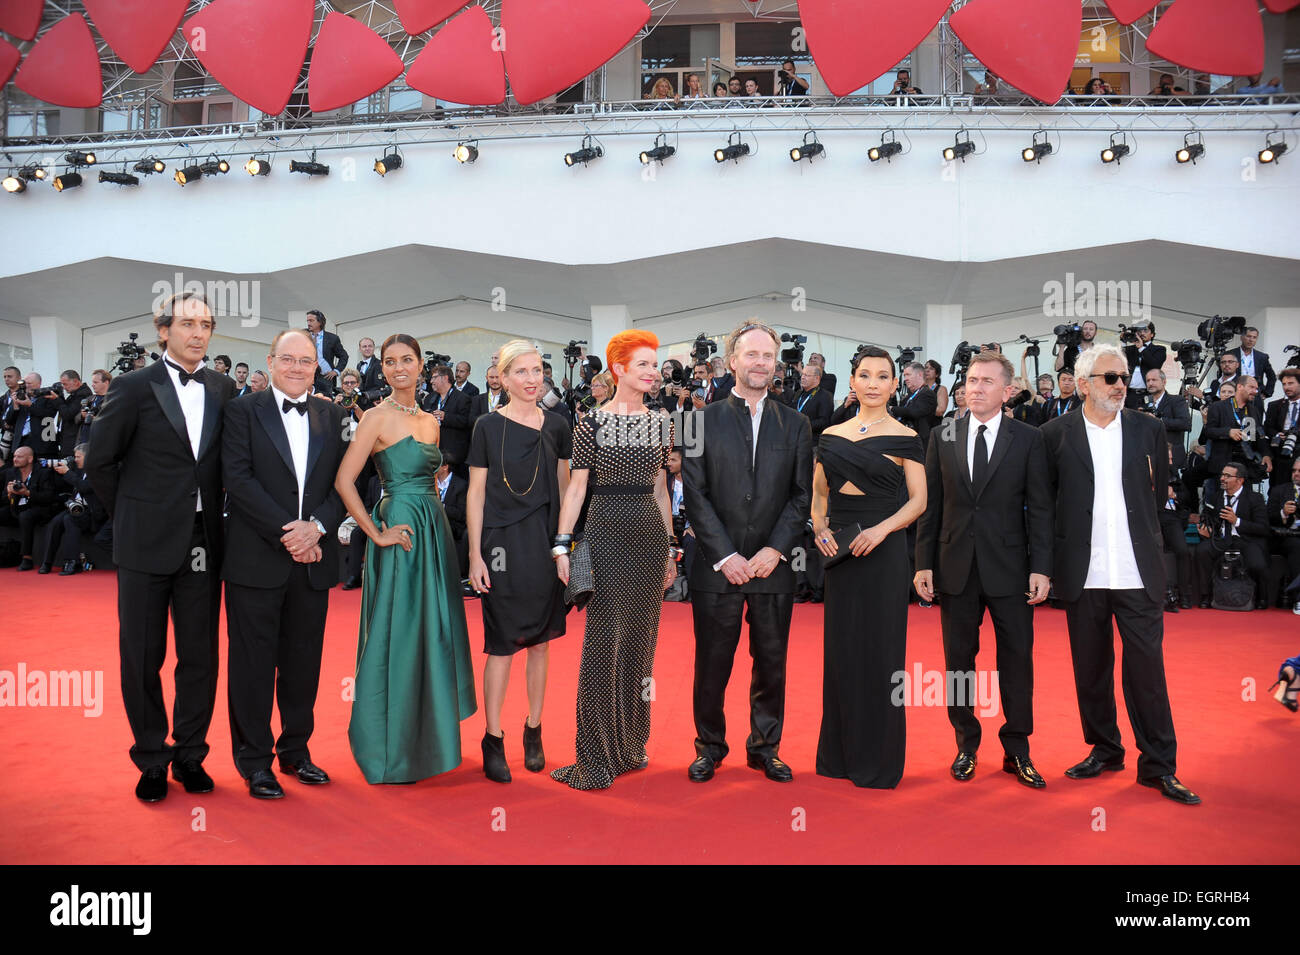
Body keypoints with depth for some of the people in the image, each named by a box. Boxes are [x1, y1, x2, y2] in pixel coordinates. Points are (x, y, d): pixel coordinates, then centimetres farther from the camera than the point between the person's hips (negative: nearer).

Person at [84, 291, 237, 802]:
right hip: (147, 545, -3)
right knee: (142, 658, 7)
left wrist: (209, 511, 6)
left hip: (203, 544, 3)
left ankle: (190, 754, 24)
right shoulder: (134, 387, -4)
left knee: (201, 656, 8)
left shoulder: (223, 389, 6)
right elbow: (98, 461, 1)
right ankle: (151, 760, 22)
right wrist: (130, 515, 4)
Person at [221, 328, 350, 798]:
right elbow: (238, 479, -10)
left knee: (304, 660, 11)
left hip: (313, 558, 4)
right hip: (257, 559, -3)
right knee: (253, 662, 4)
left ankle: (296, 751, 25)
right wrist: (285, 530, -15)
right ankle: (254, 761, 17)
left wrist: (317, 526, -11)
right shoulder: (244, 411, 0)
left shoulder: (332, 416, 10)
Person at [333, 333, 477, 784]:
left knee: (434, 632, 12)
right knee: (398, 636, 0)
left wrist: (435, 523, 10)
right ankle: (389, 747, 14)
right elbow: (343, 482, -14)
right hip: (402, 534, -7)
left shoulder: (430, 420, 13)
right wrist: (377, 535, -13)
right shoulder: (378, 417, -9)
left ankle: (425, 734, 26)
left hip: (434, 531, 7)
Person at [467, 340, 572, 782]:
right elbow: (476, 493, -2)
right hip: (502, 543, -3)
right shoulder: (488, 426, -3)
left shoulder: (556, 426, 6)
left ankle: (533, 732, 24)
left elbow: (563, 487, 12)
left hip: (545, 543, 3)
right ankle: (493, 739, 12)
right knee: (501, 645, 0)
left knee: (540, 641, 10)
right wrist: (475, 554, -6)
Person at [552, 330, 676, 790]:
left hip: (651, 533, 5)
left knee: (640, 637, 10)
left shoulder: (661, 422, 11)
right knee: (604, 639, -3)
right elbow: (577, 486, -4)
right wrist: (562, 544, -10)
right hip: (607, 531, -4)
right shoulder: (593, 421, -2)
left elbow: (660, 488, 15)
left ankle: (630, 742, 23)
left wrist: (670, 547, 14)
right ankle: (597, 755, 6)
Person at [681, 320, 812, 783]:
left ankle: (765, 746, 27)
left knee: (771, 663, 10)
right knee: (712, 664, 6)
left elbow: (802, 495, 5)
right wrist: (725, 556, -10)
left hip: (773, 567, 2)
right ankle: (709, 746, 24)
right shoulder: (704, 420, 2)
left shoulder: (795, 424, 9)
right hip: (717, 567, -2)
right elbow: (695, 495, -3)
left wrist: (776, 550, -8)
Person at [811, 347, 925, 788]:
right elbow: (818, 493, 14)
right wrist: (819, 527, -4)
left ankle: (878, 759, 13)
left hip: (882, 552, -4)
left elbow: (918, 500, -3)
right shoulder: (831, 436, 10)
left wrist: (882, 529, -18)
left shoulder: (904, 437, 0)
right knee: (840, 646, 9)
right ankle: (839, 753, 22)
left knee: (879, 647, 0)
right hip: (839, 552, 4)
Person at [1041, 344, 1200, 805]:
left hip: (1138, 572, 0)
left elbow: (1159, 493, 15)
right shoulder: (1056, 433, 1)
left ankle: (1158, 765, 12)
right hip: (1083, 575, 0)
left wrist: (1140, 535, 12)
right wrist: (1052, 560, 2)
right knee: (1090, 668, 10)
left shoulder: (1148, 429, 7)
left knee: (1147, 668, 1)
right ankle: (1104, 750, 26)